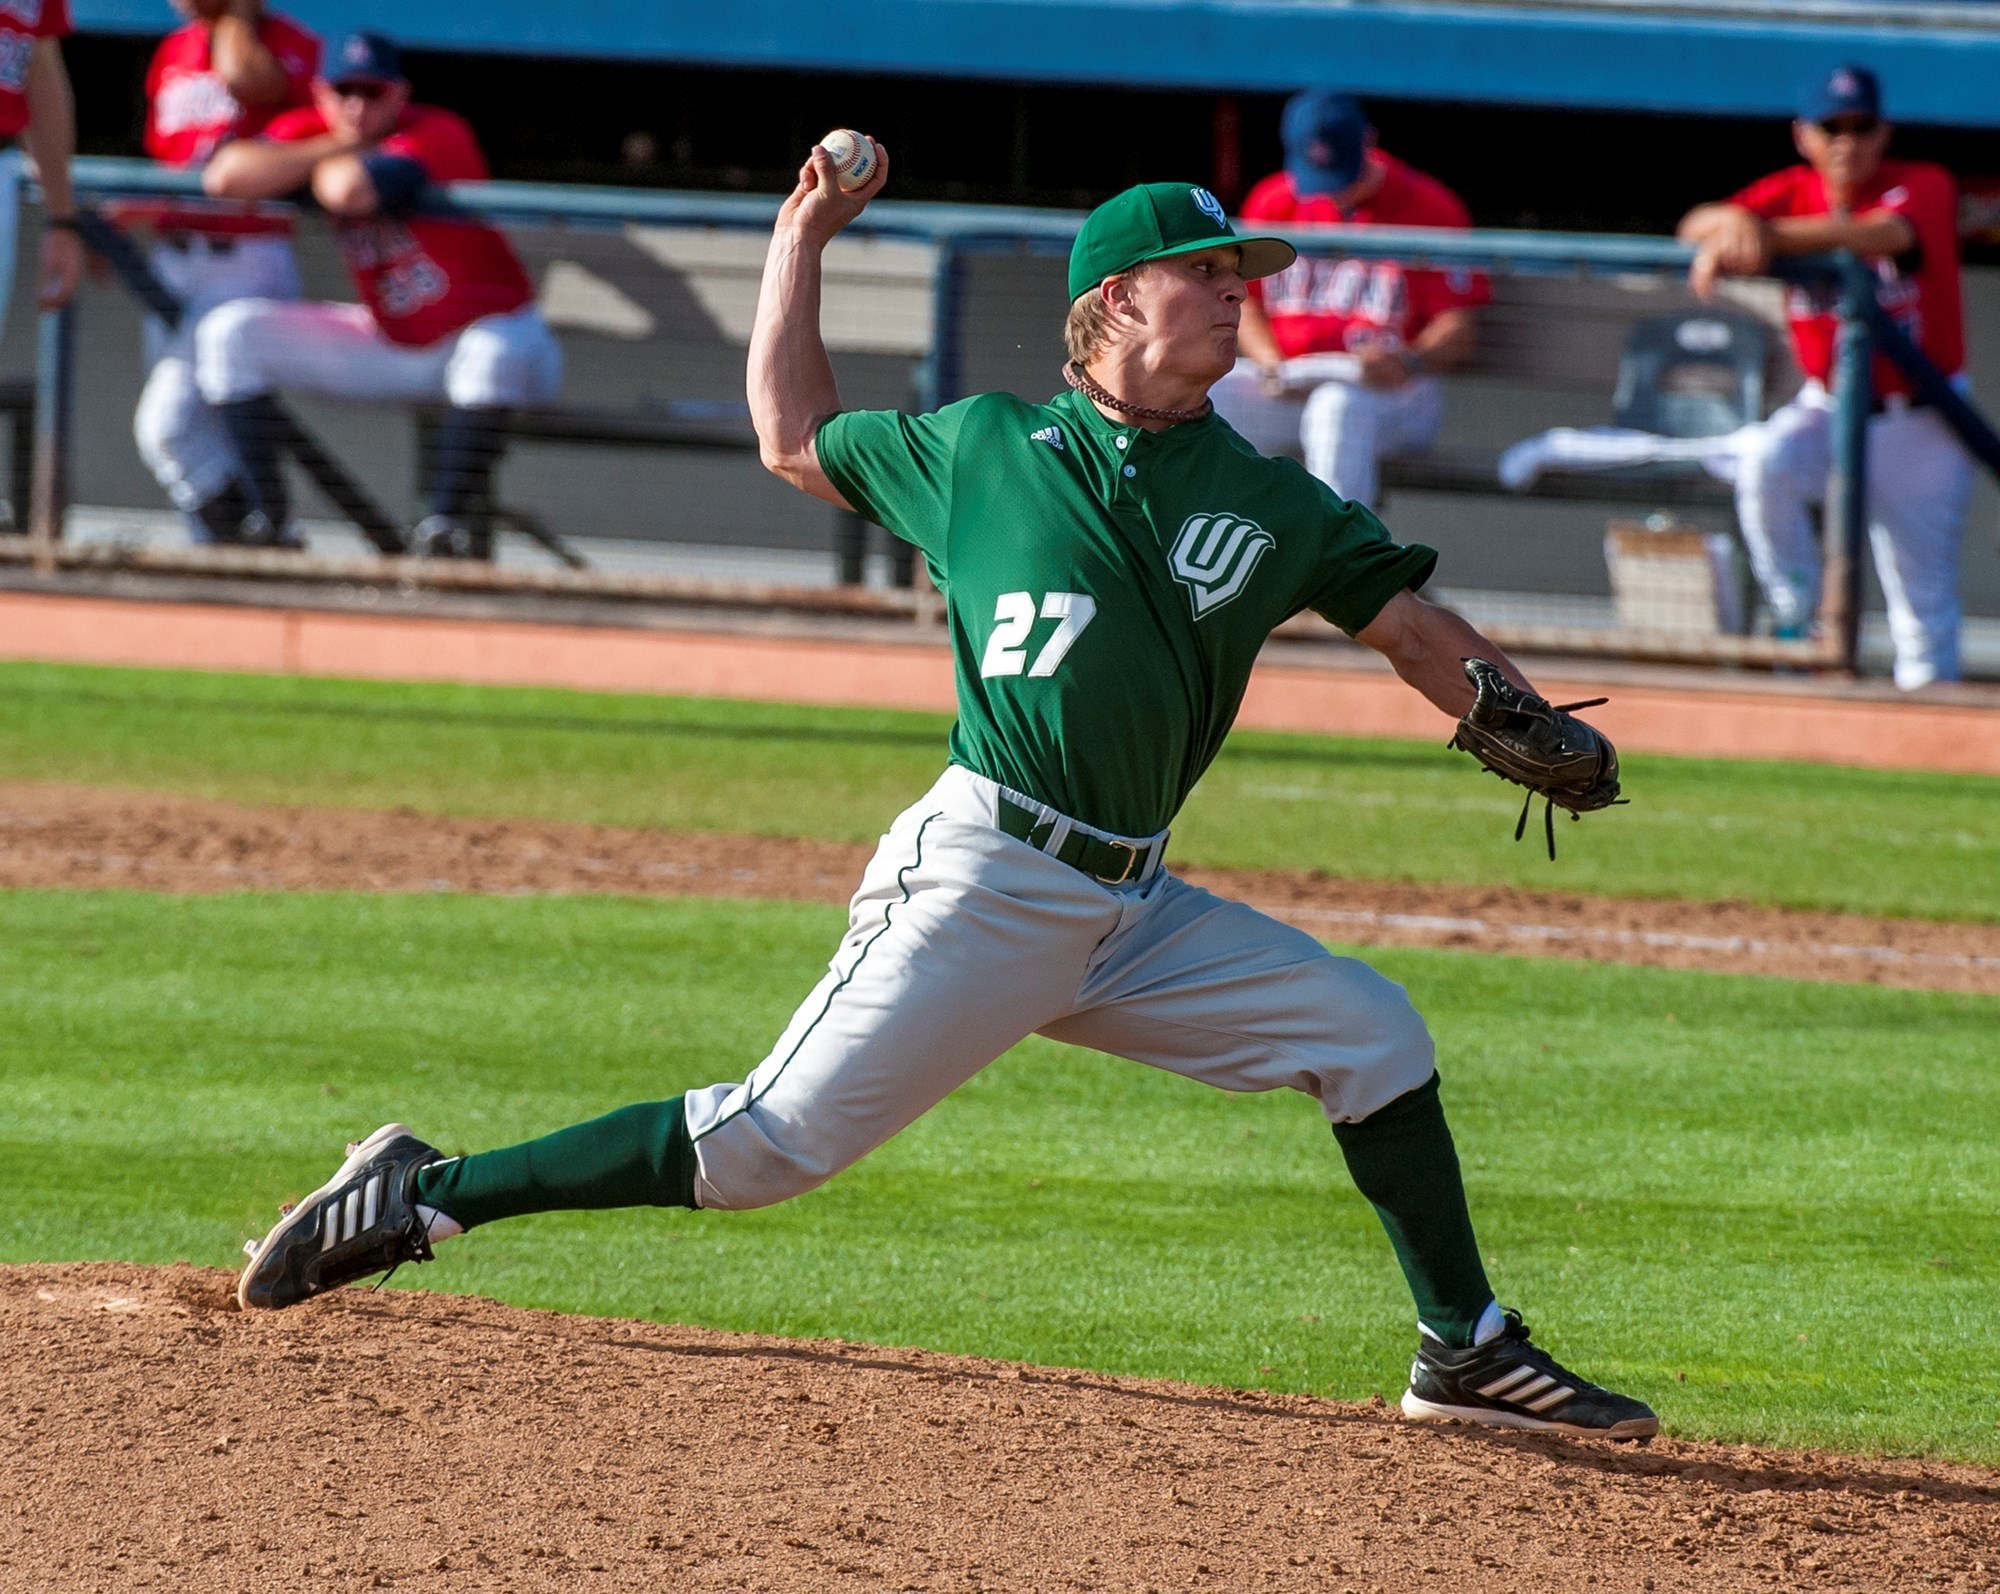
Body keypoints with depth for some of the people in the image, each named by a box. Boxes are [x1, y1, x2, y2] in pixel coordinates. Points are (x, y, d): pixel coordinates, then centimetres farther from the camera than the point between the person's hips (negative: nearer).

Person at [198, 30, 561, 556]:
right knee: (230, 333, -6)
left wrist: (322, 159, -16)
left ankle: (446, 523, -29)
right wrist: (339, 146, -20)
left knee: (490, 353, -43)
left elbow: (349, 191, -41)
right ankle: (265, 517, -11)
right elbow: (225, 177, -23)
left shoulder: (438, 135, -23)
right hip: (387, 343, 6)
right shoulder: (310, 129, -4)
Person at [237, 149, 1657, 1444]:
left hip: (1135, 910, 5)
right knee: (773, 1142, -12)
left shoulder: (1270, 507, 11)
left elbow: (1417, 628, 10)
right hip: (981, 880, -5)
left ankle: (1467, 1351, 9)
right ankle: (420, 1197, -5)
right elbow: (793, 438, 19)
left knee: (1372, 1036, -1)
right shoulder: (984, 448, 5)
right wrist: (803, 238, 19)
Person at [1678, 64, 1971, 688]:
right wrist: (1735, 221, -43)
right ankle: (1795, 617, -14)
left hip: (1917, 426, -2)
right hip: (1827, 410, 2)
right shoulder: (1795, 192, -2)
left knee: (1924, 604, 1)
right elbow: (1695, 228, -17)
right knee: (1762, 460, -31)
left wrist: (1767, 236, -46)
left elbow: (1885, 235, -36)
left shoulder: (1926, 186, -12)